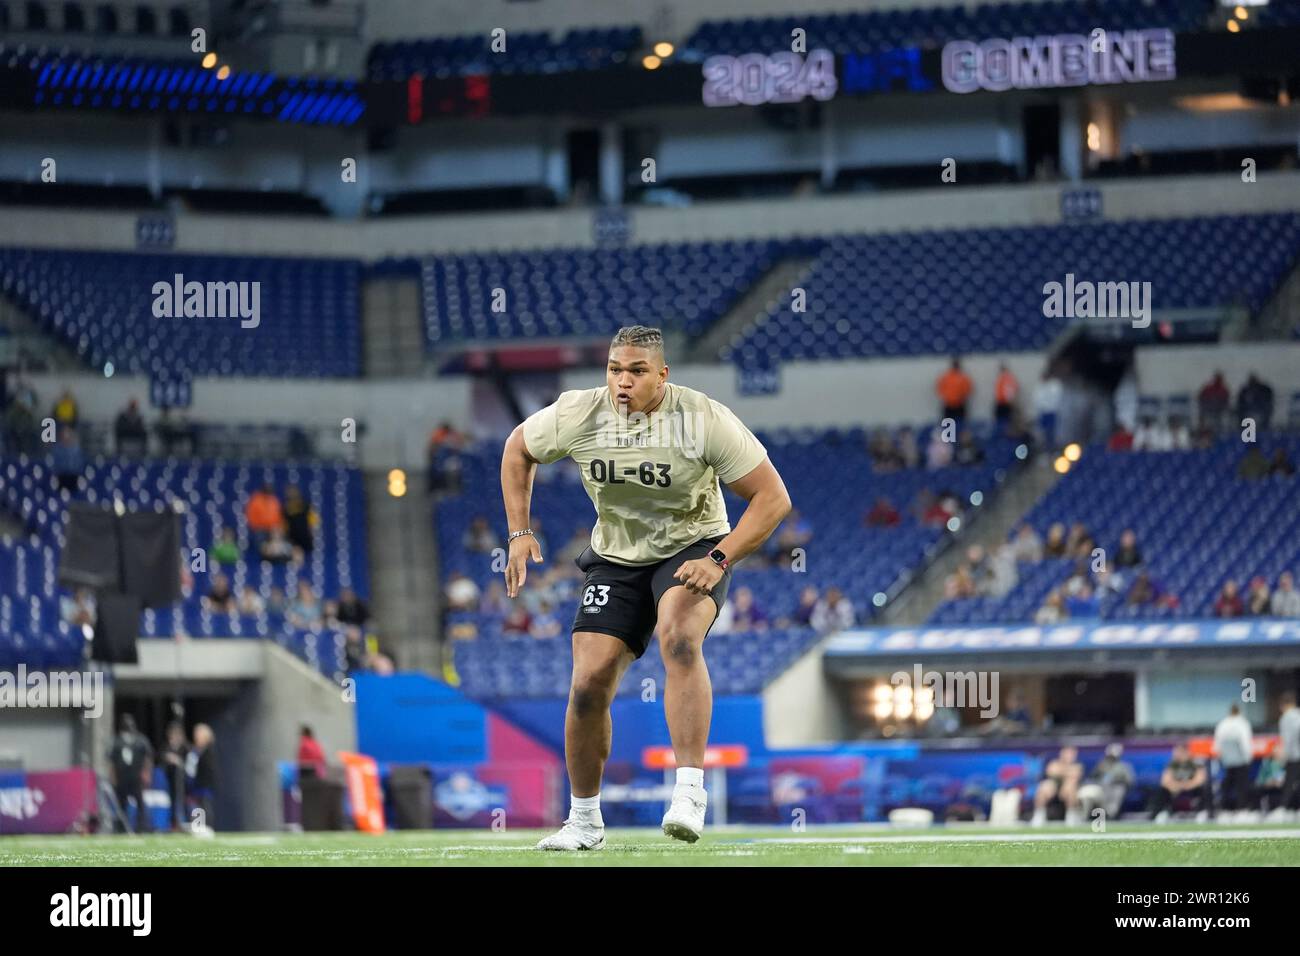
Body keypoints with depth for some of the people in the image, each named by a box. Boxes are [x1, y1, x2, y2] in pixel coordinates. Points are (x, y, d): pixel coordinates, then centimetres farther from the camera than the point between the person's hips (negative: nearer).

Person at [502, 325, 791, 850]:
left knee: (679, 639, -35)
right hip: (615, 560, 4)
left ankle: (690, 792, -38)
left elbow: (773, 497, -17)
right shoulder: (577, 414, -12)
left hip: (693, 549, -4)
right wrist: (519, 533, 3)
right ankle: (584, 821, 14)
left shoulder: (704, 419, -21)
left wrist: (719, 561, -26)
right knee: (589, 684, -7)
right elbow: (517, 449, 10)